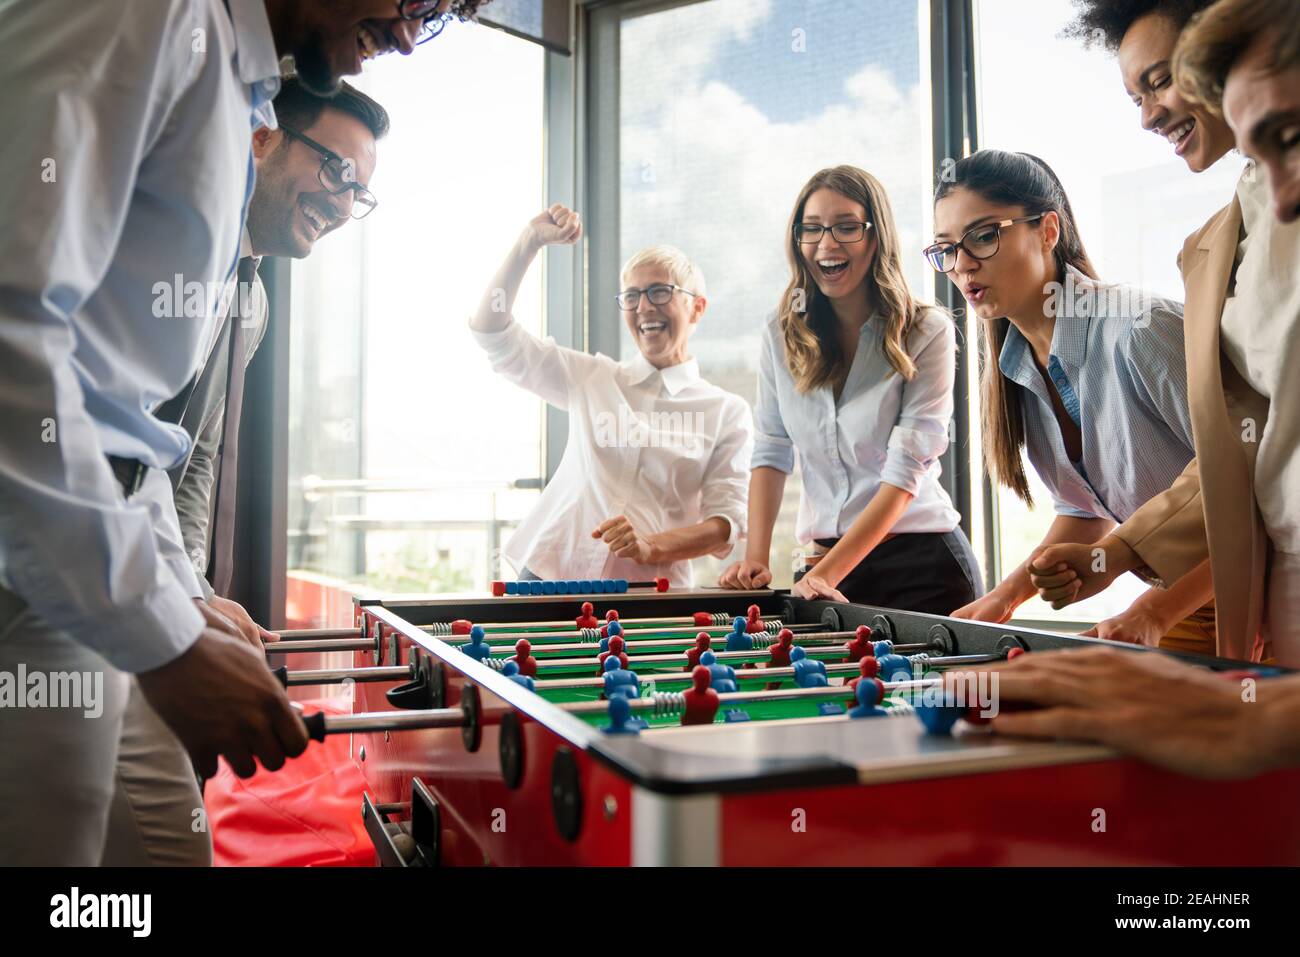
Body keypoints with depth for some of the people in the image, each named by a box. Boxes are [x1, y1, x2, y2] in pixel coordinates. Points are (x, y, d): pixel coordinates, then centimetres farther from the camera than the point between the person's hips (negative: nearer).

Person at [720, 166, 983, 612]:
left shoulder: (927, 333, -10)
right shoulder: (782, 335, 3)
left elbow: (906, 471, -15)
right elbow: (772, 452, 4)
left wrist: (825, 574, -22)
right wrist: (756, 557, -8)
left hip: (921, 563, -3)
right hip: (825, 563, 3)